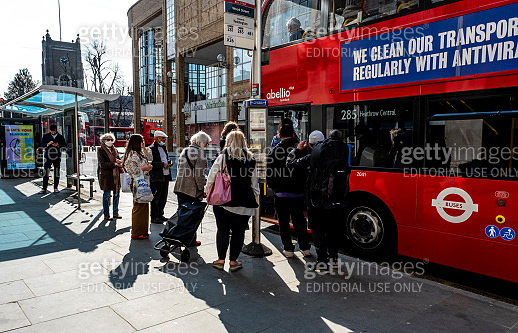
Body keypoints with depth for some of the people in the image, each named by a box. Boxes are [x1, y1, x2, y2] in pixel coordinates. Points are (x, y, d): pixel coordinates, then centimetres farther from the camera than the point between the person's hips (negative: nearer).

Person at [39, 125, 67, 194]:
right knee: (46, 173, -4)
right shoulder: (46, 136, 8)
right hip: (48, 157, -1)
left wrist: (58, 145, -12)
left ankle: (55, 188, 12)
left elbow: (65, 145, 6)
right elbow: (41, 145, 6)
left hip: (57, 157, 1)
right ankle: (44, 189, -1)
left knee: (57, 173, 3)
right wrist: (48, 144, -13)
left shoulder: (60, 137, 8)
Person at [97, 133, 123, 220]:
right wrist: (114, 164, -22)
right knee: (106, 195, -1)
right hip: (106, 175, -6)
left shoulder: (114, 150, 16)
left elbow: (118, 160, 16)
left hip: (115, 175, 6)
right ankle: (106, 215, 8)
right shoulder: (101, 150, -3)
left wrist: (119, 162, -9)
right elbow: (102, 164, -12)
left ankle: (115, 213, 19)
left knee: (117, 193, 8)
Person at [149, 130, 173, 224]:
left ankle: (160, 215, 25)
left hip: (166, 175, 8)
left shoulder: (163, 147, 17)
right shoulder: (151, 149, -9)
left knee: (163, 197, 14)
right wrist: (162, 164, -20)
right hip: (157, 177, -8)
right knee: (155, 198, 0)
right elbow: (151, 163, -17)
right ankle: (154, 217, 9)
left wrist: (169, 162, 7)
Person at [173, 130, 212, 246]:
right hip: (193, 189, -7)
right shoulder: (200, 152, -10)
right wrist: (203, 188, -9)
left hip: (180, 187, 7)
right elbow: (199, 174, -16)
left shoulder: (184, 151, 15)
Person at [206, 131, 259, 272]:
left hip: (223, 201, -1)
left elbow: (211, 178, -2)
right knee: (238, 231, 9)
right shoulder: (250, 159, 3)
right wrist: (254, 200, 15)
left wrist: (208, 192, 13)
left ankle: (221, 259, 15)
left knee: (222, 230, 11)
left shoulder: (222, 157, -4)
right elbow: (254, 184, 6)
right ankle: (233, 261, 16)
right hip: (244, 203, 1)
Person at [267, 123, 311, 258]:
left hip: (281, 193, -2)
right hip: (299, 193, 2)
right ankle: (305, 247, 16)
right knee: (299, 221, 13)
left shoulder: (274, 151, -3)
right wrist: (303, 186, 13)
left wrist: (274, 187, 13)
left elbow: (269, 174, -1)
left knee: (284, 222, 8)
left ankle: (288, 249, 11)